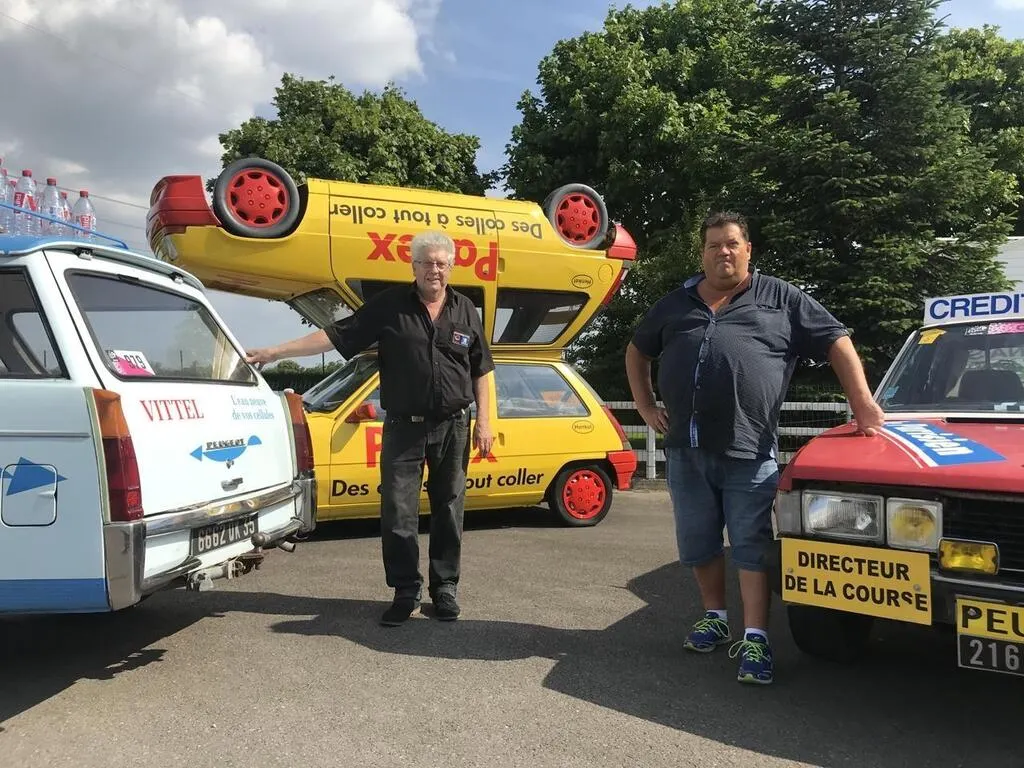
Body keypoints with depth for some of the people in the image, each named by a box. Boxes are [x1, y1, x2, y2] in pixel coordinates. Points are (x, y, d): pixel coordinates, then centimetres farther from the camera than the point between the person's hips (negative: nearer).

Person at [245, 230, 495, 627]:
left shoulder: (465, 310, 5)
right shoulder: (389, 305, -1)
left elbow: (481, 370, 9)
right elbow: (335, 335, -3)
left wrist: (484, 421, 3)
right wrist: (275, 352, -8)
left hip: (452, 427, 1)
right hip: (403, 427, -1)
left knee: (448, 511, 9)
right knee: (398, 513, 2)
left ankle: (445, 589, 23)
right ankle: (405, 591, 17)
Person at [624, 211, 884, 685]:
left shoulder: (781, 299, 7)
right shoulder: (676, 304, 16)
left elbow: (838, 343, 7)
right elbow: (636, 351, 26)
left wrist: (862, 404, -2)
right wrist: (645, 406, 16)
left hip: (748, 451, -4)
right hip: (684, 450, 4)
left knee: (751, 545, -3)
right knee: (698, 544, 13)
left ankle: (755, 640, 3)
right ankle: (715, 617, 31)